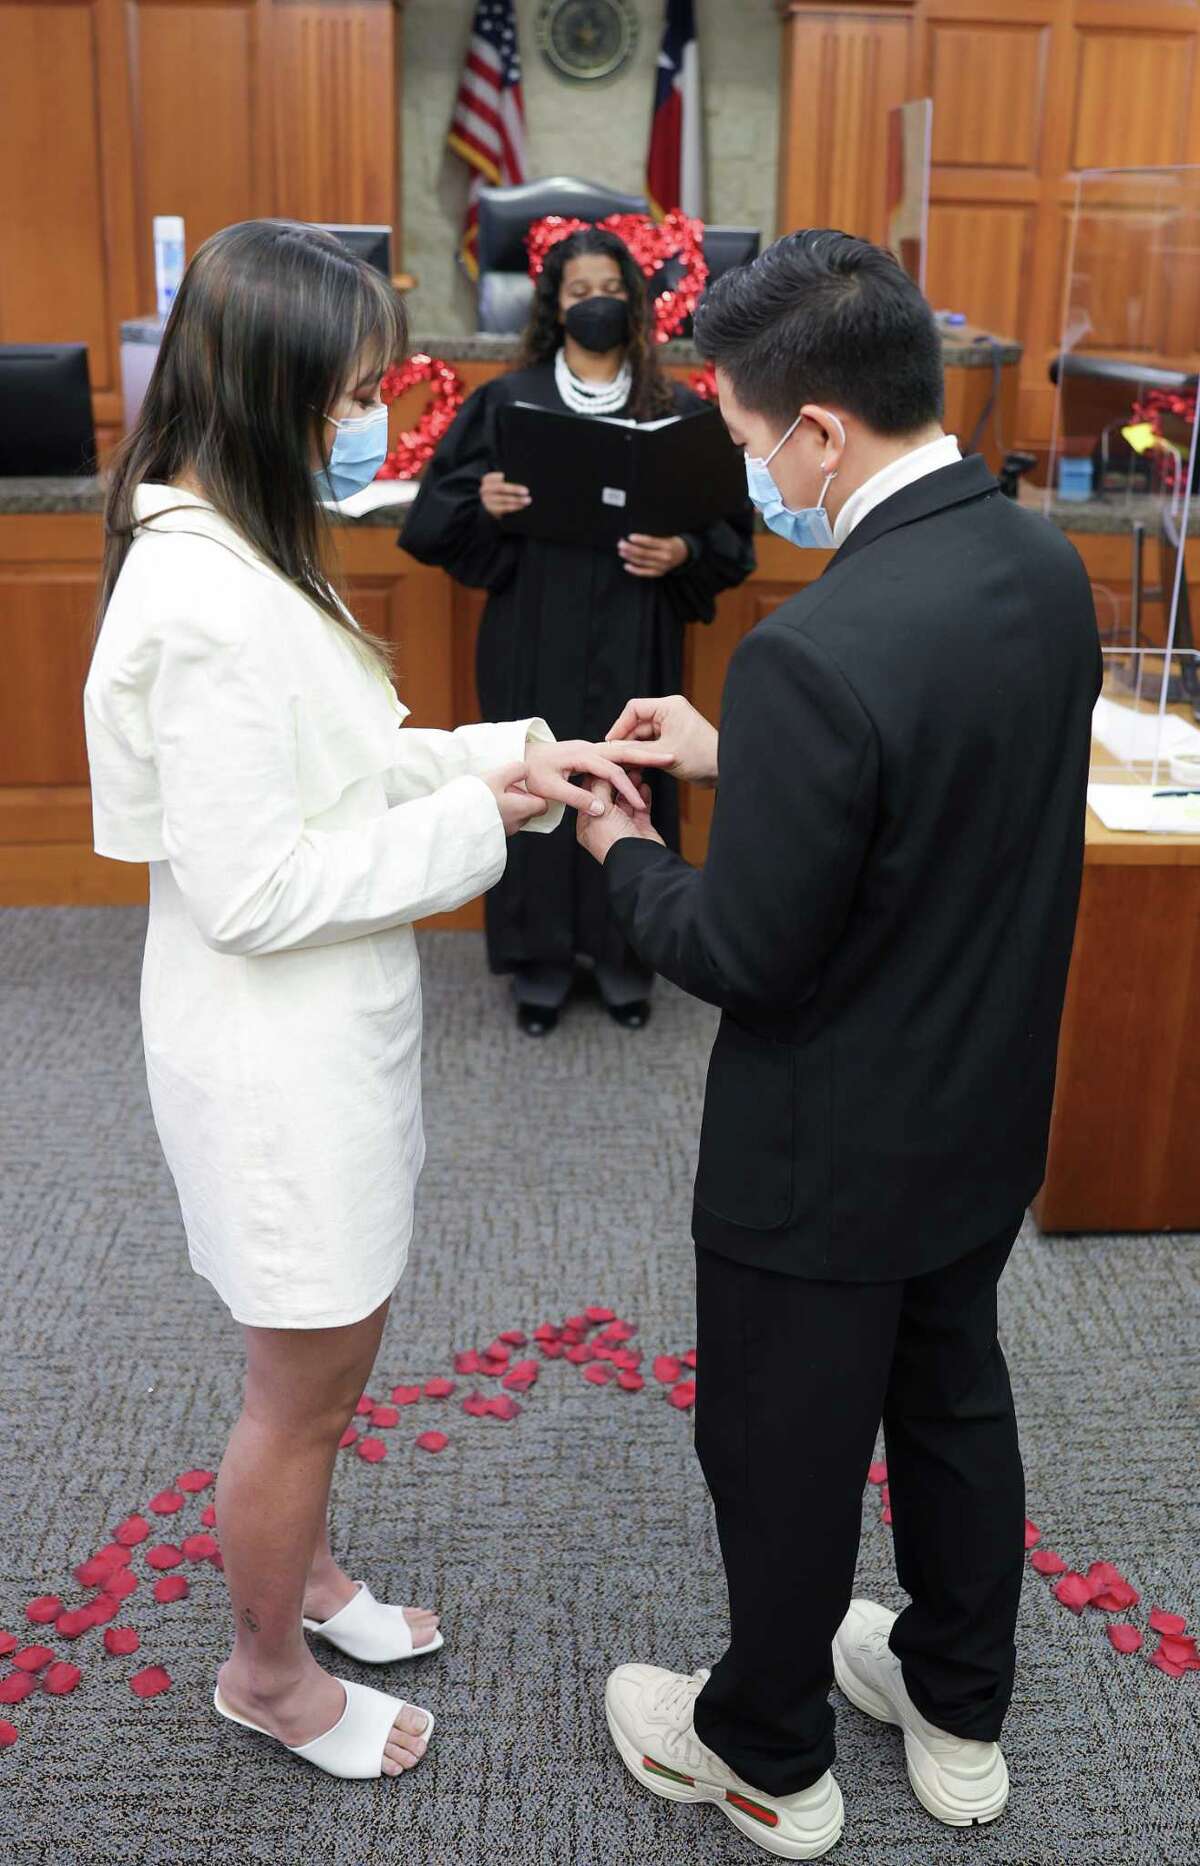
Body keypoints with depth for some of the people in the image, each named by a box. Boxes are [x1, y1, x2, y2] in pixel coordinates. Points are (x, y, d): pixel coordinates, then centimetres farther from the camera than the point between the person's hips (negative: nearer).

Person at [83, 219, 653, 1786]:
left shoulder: (239, 554, 6)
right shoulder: (203, 605, -26)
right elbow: (253, 890, -26)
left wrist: (507, 758, -2)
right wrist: (477, 822, -19)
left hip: (328, 1033, 10)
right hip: (272, 1059, -9)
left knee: (333, 1358, 26)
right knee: (303, 1387, 12)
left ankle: (305, 1572, 50)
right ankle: (269, 1676, 36)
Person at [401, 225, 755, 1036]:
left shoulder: (677, 407, 3)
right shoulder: (507, 400, 2)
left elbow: (730, 526, 3)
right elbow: (437, 510, 3)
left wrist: (683, 553, -17)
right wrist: (483, 505, -19)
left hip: (634, 640, 0)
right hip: (533, 637, 0)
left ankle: (625, 957, 23)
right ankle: (541, 961, 20)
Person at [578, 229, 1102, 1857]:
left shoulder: (816, 651, -32)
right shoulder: (1047, 568, -5)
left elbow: (743, 954, -24)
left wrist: (623, 849, -5)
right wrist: (732, 758, 5)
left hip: (830, 1155, -7)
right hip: (989, 1114, 8)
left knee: (784, 1452, 15)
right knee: (954, 1399, 25)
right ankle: (960, 1710, 48)